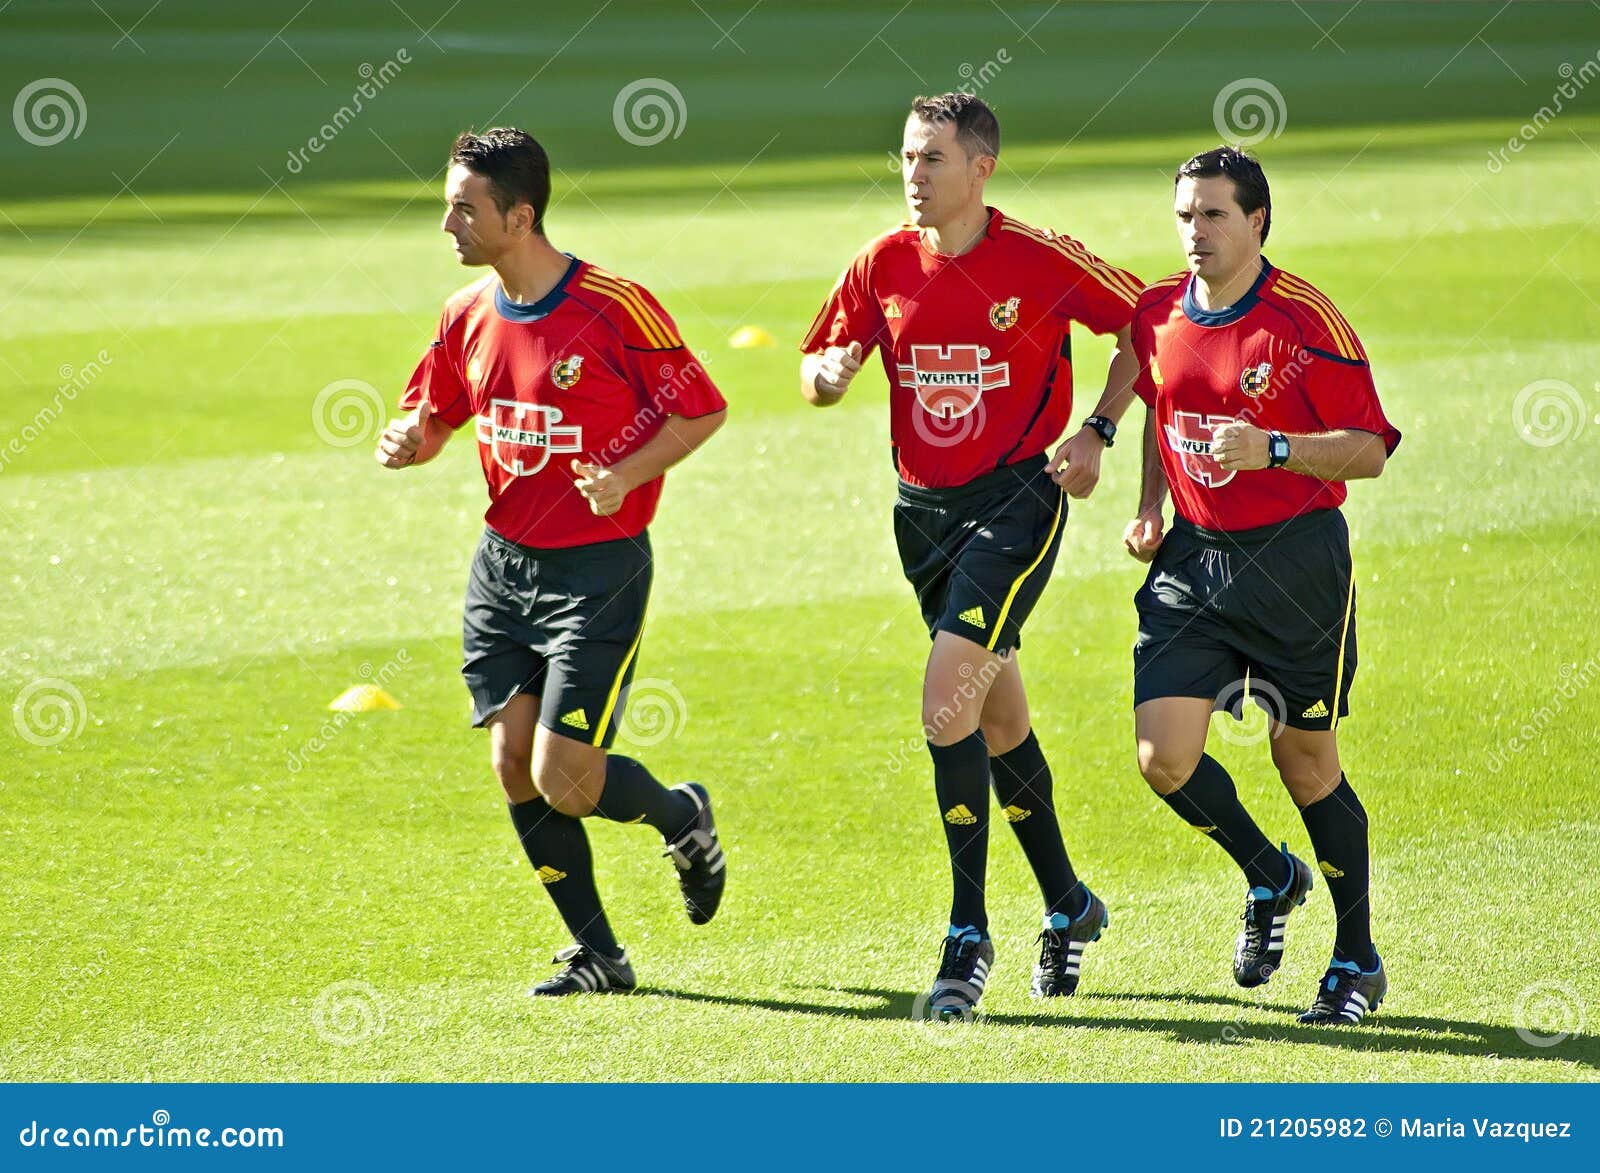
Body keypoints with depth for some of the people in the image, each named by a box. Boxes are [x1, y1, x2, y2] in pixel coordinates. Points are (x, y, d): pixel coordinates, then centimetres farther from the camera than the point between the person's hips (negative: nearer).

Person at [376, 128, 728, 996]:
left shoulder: (613, 307, -14)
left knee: (563, 780, -12)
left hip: (599, 566, -6)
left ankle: (683, 819, 21)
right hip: (503, 564, 6)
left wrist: (626, 475, -20)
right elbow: (433, 419, 18)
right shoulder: (467, 316, 5)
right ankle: (595, 956, 13)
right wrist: (407, 443, -5)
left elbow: (703, 410, -7)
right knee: (513, 764, 0)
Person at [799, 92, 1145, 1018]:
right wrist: (830, 374, -14)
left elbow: (1143, 324, 2)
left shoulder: (1041, 259, -11)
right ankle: (1068, 906, 34)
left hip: (1018, 498, -6)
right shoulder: (884, 264, 1)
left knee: (948, 704, -19)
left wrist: (1098, 432, -6)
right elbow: (820, 365, 10)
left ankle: (969, 938, -12)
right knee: (1000, 722, 15)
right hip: (925, 507, 6)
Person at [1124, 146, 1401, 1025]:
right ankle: (1270, 878, 22)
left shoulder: (1306, 321, -12)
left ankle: (1358, 960, 20)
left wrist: (1272, 449, -25)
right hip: (1192, 558, 5)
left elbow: (1370, 449, -11)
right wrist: (1150, 507, 12)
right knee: (1163, 757, -7)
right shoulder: (1158, 316, 5)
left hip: (1296, 558, -5)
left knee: (1306, 759, 3)